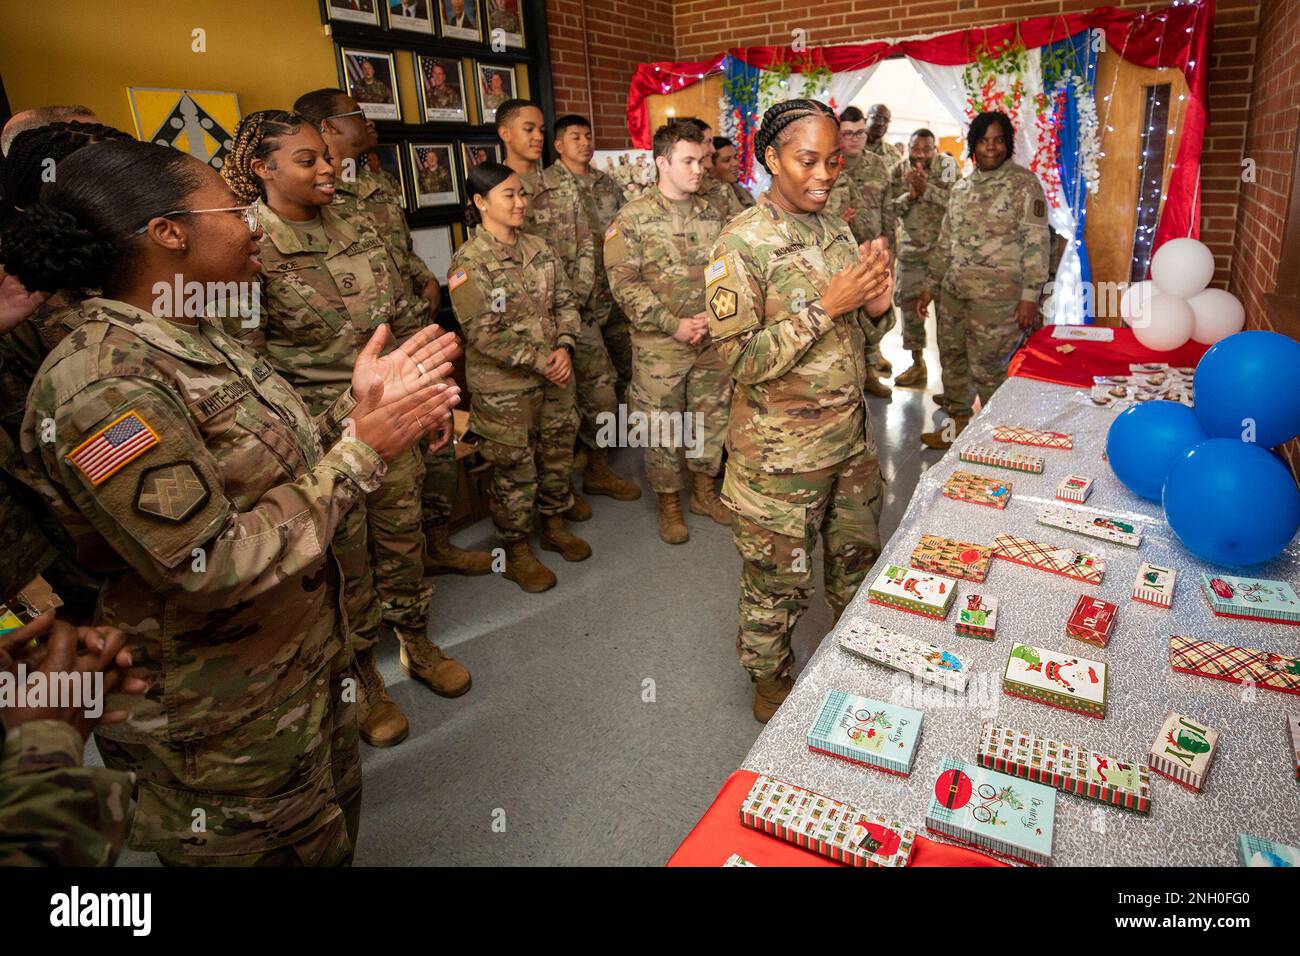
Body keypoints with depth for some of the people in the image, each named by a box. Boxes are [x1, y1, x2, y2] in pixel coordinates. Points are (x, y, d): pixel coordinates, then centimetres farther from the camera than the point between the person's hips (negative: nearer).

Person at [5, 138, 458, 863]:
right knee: (289, 850, 17)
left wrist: (358, 408, -10)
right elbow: (214, 569, -29)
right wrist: (364, 449, -25)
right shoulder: (101, 390, -27)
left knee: (334, 835, 26)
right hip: (223, 725, -8)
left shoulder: (199, 338, 1)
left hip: (307, 661, 8)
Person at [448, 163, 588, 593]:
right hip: (503, 387, -6)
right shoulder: (468, 262, -14)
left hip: (554, 377, 6)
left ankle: (554, 525, 40)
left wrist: (564, 348, -10)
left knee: (558, 454, 18)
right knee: (514, 468, 5)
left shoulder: (539, 249, 6)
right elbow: (484, 333, -19)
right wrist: (540, 360, -19)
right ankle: (516, 552, 23)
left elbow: (565, 302, 8)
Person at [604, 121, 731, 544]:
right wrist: (673, 324, -17)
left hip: (712, 340, 5)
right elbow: (624, 282, -13)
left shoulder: (711, 215, 7)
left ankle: (704, 491, 33)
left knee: (711, 418, 14)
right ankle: (669, 505, 24)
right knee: (662, 428, 6)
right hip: (658, 346, -4)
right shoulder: (633, 218, -8)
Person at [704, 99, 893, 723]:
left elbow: (855, 335, 14)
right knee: (777, 579, 10)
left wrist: (876, 306, -8)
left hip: (852, 439, 7)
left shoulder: (836, 231, 6)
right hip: (780, 455, -7)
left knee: (857, 558, 23)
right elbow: (742, 359, -21)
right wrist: (826, 306, -24)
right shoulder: (741, 245, -16)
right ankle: (770, 680, 35)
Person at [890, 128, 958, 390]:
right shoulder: (900, 171, 3)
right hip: (911, 249, 4)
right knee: (910, 304, 7)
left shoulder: (946, 165, -6)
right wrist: (910, 195, -19)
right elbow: (892, 208, -1)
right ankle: (918, 364, 20)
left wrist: (926, 187, -28)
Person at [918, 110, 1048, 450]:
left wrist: (1030, 294, -15)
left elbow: (1036, 241, -9)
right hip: (953, 291, 6)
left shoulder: (1024, 183, -4)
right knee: (952, 359, 13)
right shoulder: (961, 188, 14)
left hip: (998, 295, -6)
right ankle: (957, 425, 30)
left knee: (987, 370, -3)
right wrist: (930, 285, 16)